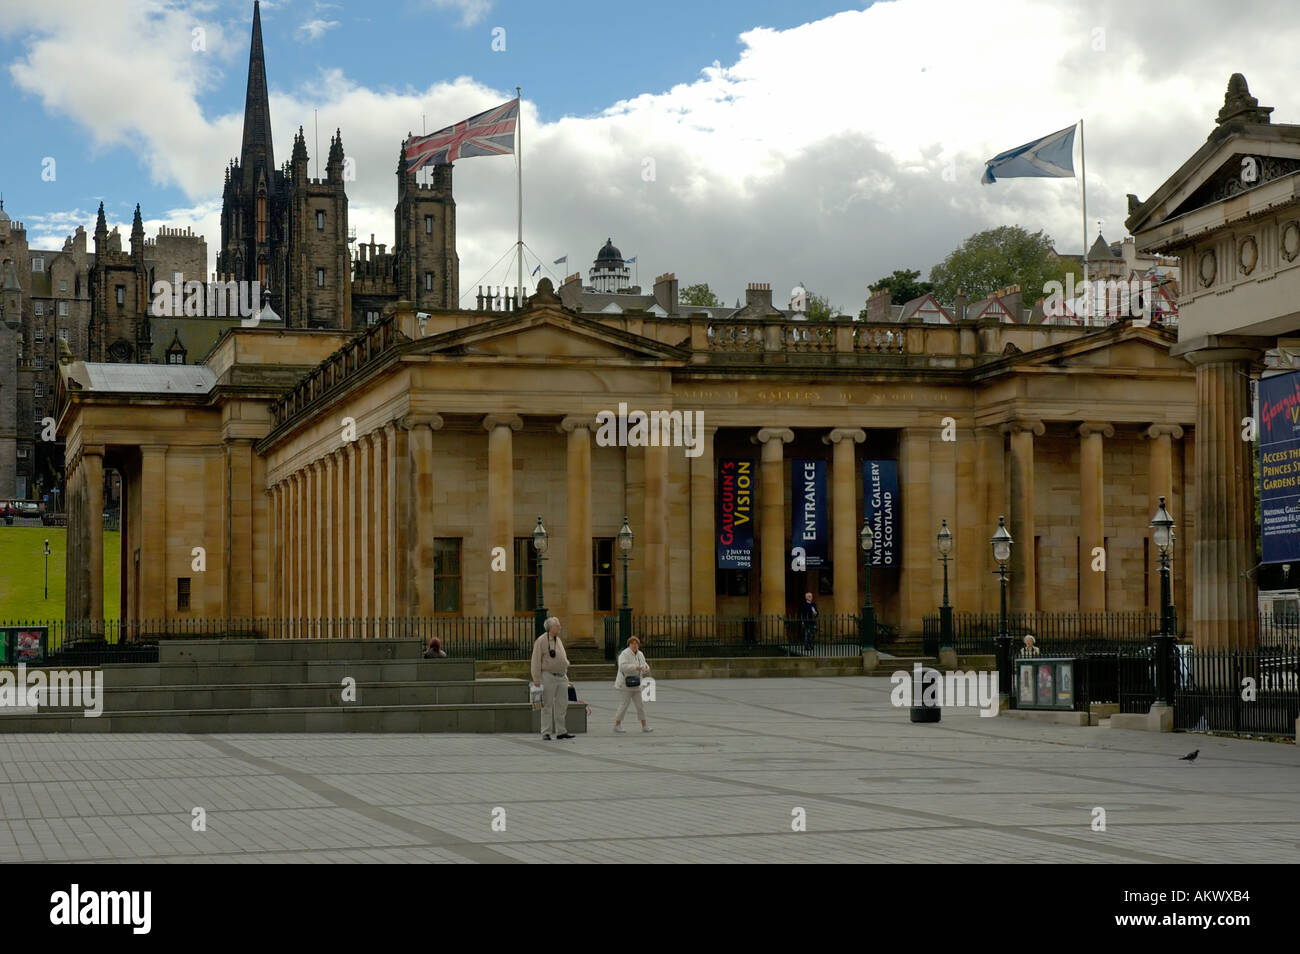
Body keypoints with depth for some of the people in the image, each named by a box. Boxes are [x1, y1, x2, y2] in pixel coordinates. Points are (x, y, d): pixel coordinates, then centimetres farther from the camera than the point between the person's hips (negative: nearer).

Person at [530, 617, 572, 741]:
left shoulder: (559, 640, 14)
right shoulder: (541, 641, -8)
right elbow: (536, 661, -11)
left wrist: (565, 674, 18)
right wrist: (536, 679, -15)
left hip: (561, 677, 7)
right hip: (548, 676, -7)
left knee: (562, 705, 7)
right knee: (547, 706, -2)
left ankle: (561, 731, 13)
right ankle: (546, 733, 2)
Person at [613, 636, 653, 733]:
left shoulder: (639, 654, 10)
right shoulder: (625, 654, -14)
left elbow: (644, 664, 17)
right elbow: (622, 666, -27)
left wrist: (646, 668, -7)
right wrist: (635, 667, -34)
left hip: (636, 684, 7)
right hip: (626, 684, -7)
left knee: (640, 704, 5)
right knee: (625, 703, -5)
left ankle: (644, 726, 8)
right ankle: (617, 725, 6)